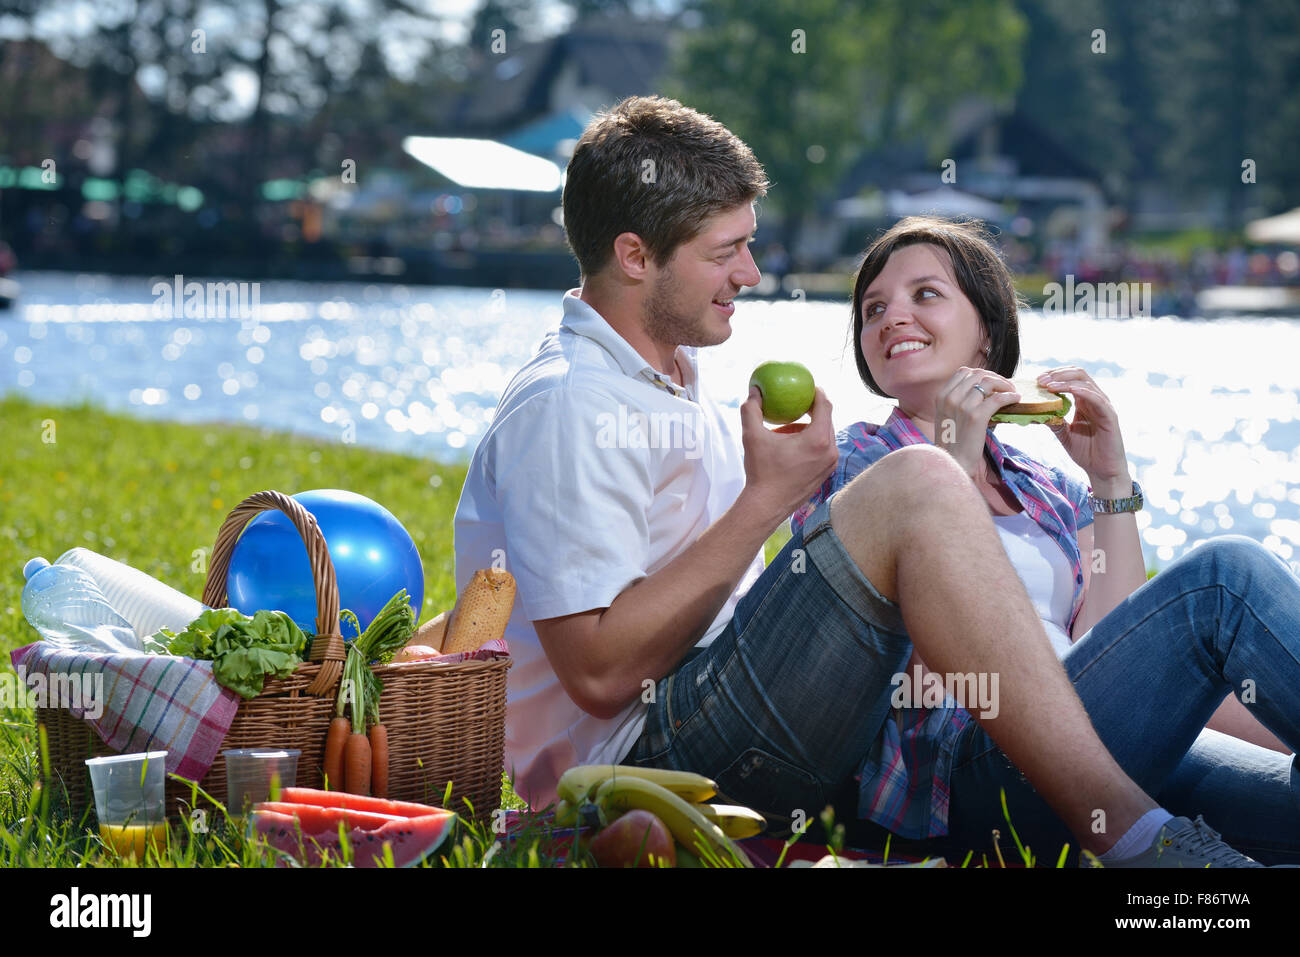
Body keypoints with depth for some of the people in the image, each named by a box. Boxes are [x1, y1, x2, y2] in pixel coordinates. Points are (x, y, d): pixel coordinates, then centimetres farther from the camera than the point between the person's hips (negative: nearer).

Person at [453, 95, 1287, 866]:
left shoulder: (672, 391, 22)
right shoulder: (565, 407, -11)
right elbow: (600, 672, -19)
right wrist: (765, 502, -14)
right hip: (640, 751, -10)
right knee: (916, 486, -25)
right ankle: (1126, 831, -29)